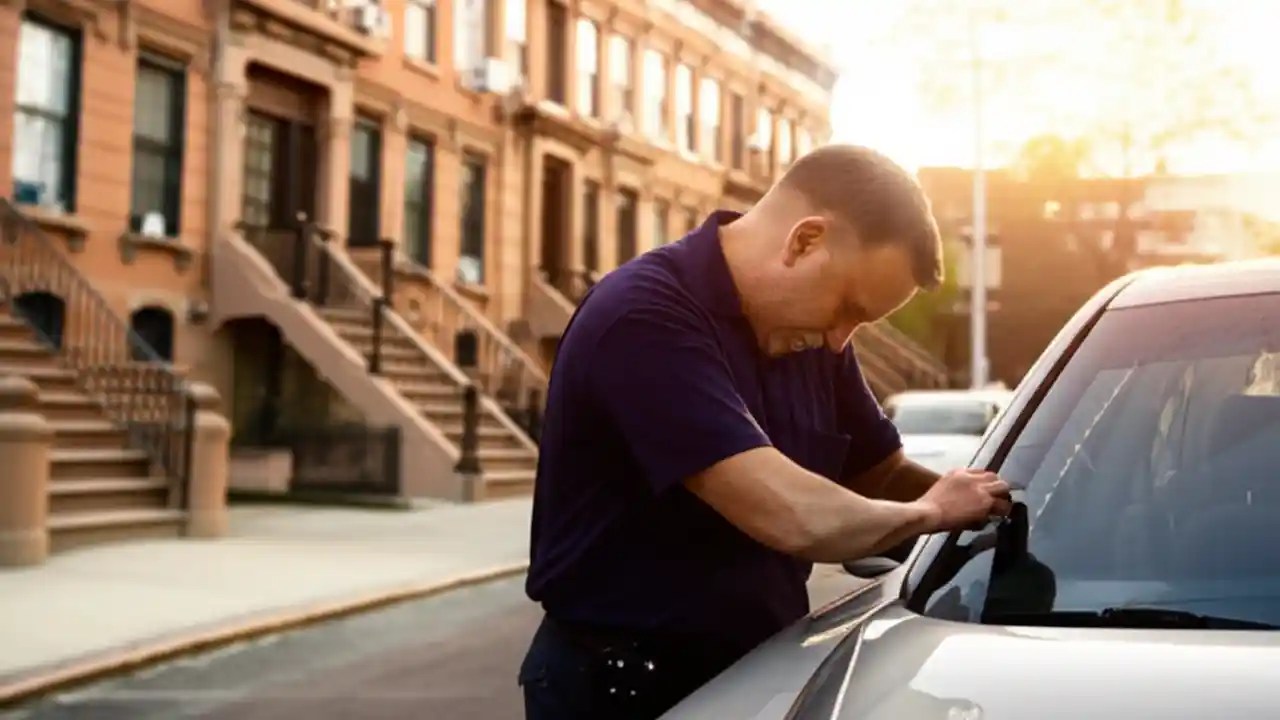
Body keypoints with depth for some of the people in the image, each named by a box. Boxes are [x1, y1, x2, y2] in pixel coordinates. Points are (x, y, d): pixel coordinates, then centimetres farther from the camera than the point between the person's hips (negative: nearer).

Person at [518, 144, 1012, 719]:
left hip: (755, 669, 8)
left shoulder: (805, 335, 1)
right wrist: (929, 511, -14)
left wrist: (982, 503, -7)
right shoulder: (646, 316, -26)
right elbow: (795, 517, -31)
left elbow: (882, 474, 11)